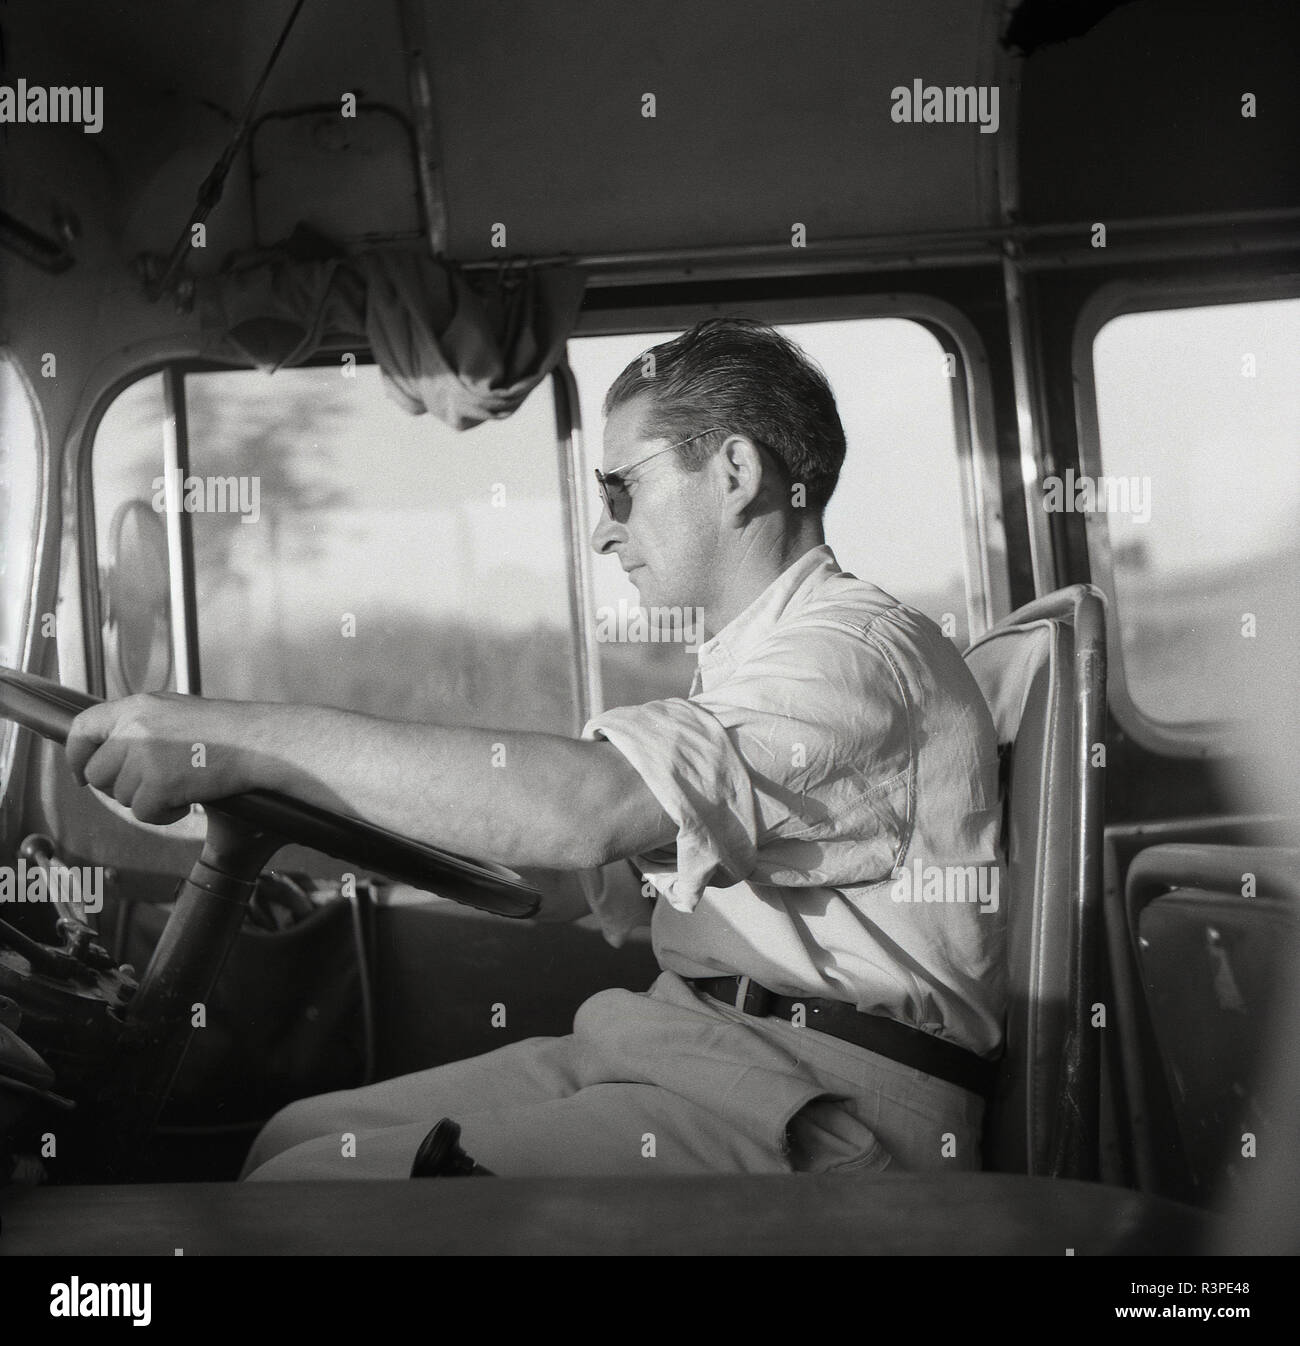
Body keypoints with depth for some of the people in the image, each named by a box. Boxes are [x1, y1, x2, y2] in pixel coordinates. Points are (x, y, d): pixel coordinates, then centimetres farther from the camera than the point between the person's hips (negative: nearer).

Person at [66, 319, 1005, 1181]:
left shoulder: (863, 649, -13)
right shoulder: (748, 666, 22)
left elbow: (588, 806, -28)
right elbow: (618, 889, 22)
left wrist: (253, 739, -25)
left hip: (815, 1114, -9)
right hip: (679, 1053, 9)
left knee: (304, 1180, -18)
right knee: (295, 1133, 3)